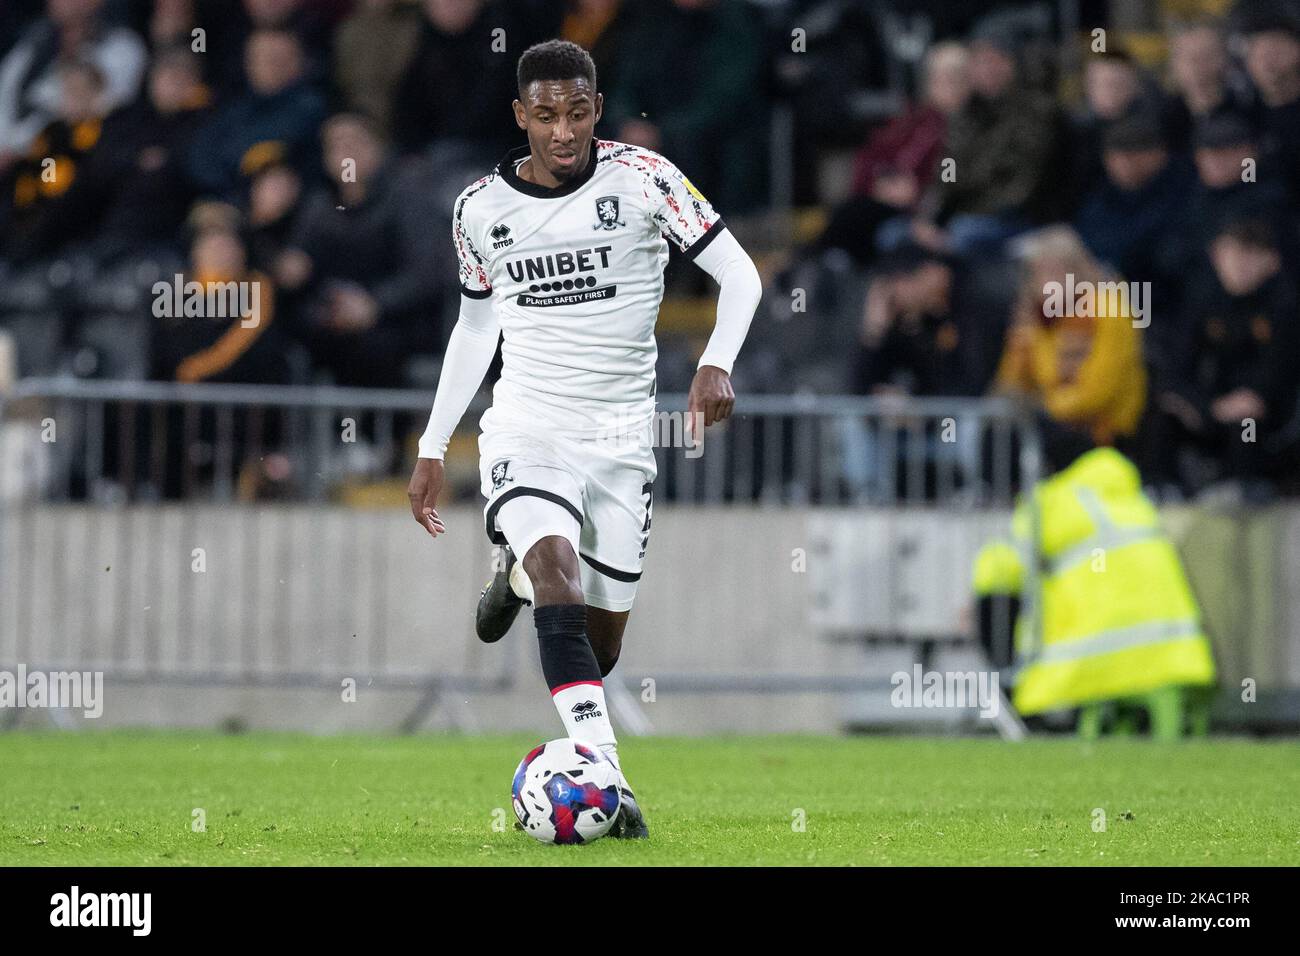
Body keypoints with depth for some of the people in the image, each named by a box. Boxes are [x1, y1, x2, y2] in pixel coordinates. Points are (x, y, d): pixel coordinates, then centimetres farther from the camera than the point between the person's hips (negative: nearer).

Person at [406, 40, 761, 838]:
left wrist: (716, 364, -21)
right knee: (562, 574, -29)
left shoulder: (642, 179, -6)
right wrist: (433, 448, 14)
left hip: (622, 440, 1)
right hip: (527, 429, -1)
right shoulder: (481, 209, 2)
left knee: (601, 651, 6)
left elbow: (738, 272, -3)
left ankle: (523, 577, 41)